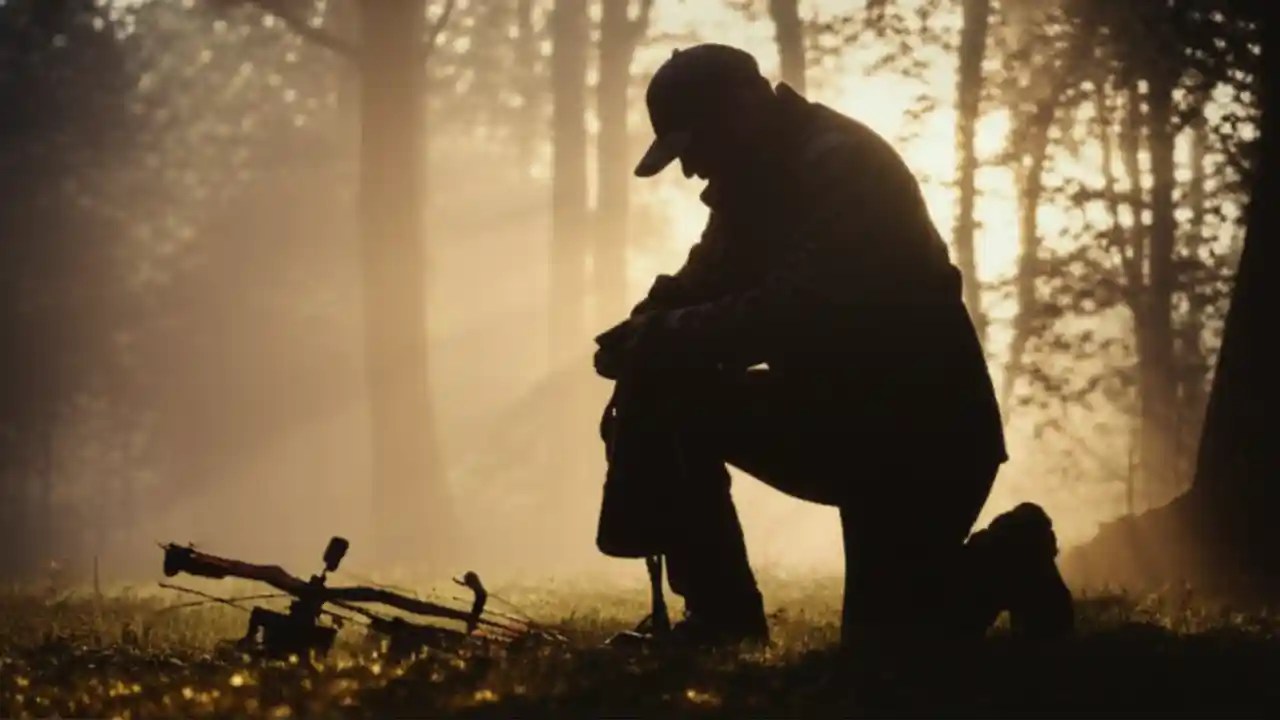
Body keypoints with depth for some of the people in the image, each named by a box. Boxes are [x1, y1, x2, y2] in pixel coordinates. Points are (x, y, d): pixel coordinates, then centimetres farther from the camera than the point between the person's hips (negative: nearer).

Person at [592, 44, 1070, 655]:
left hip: (921, 436, -9)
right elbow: (697, 291, 9)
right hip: (838, 415, 9)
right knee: (671, 400, -6)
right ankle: (720, 611, -2)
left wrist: (661, 339, -24)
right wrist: (644, 339, -13)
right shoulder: (756, 182, 7)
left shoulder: (840, 167, -21)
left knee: (887, 637, -8)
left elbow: (794, 313, -31)